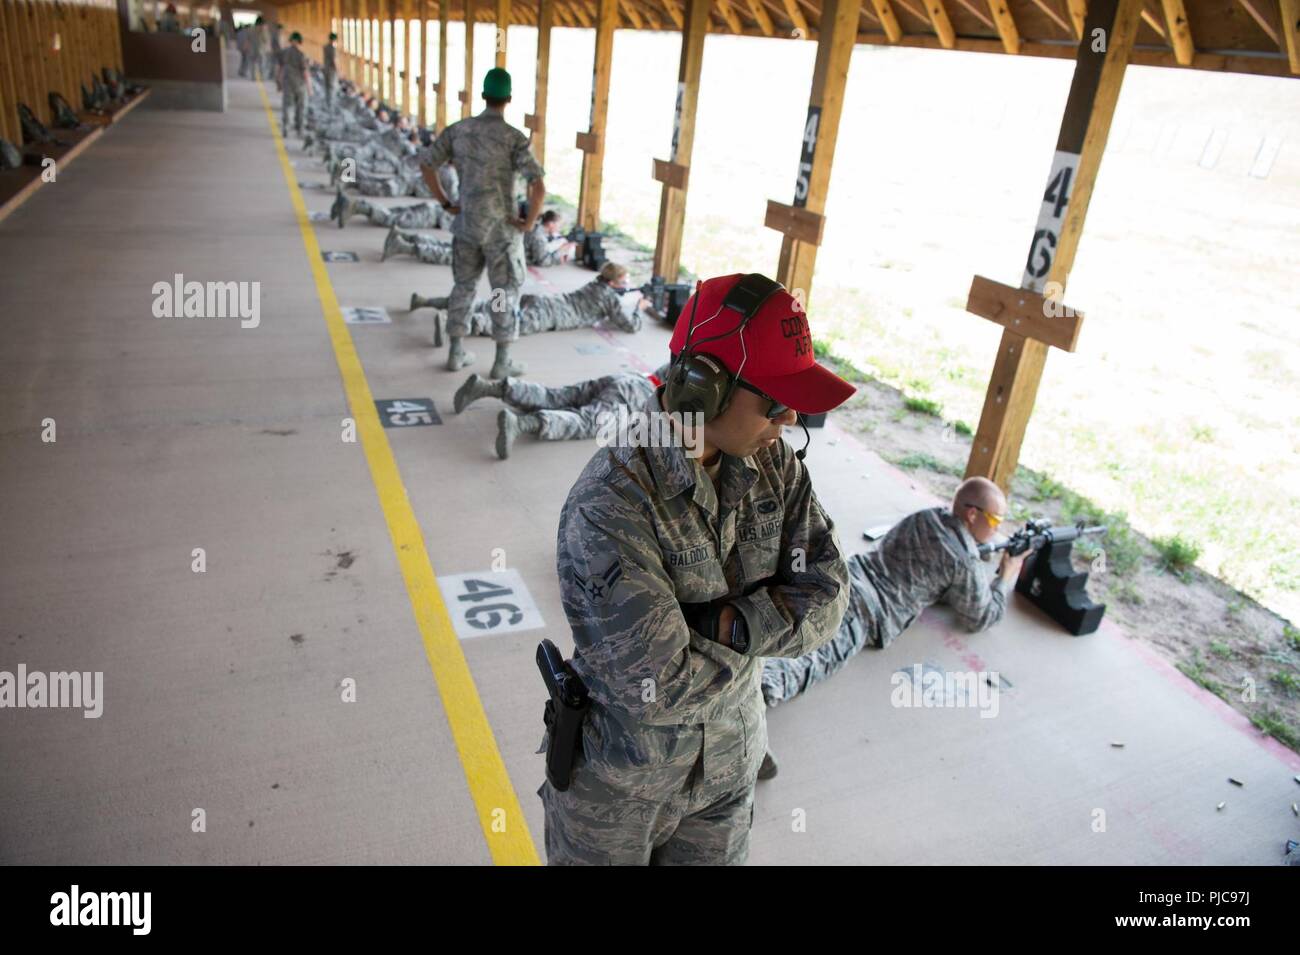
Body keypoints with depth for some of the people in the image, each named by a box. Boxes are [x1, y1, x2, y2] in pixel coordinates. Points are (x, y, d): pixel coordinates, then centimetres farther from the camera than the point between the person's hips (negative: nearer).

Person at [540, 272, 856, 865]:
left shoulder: (773, 464, -11)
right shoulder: (608, 507, -32)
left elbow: (826, 599, -10)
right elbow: (657, 687, -33)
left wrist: (723, 624, -26)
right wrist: (765, 621, -17)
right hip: (618, 777, -5)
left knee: (713, 856, 26)